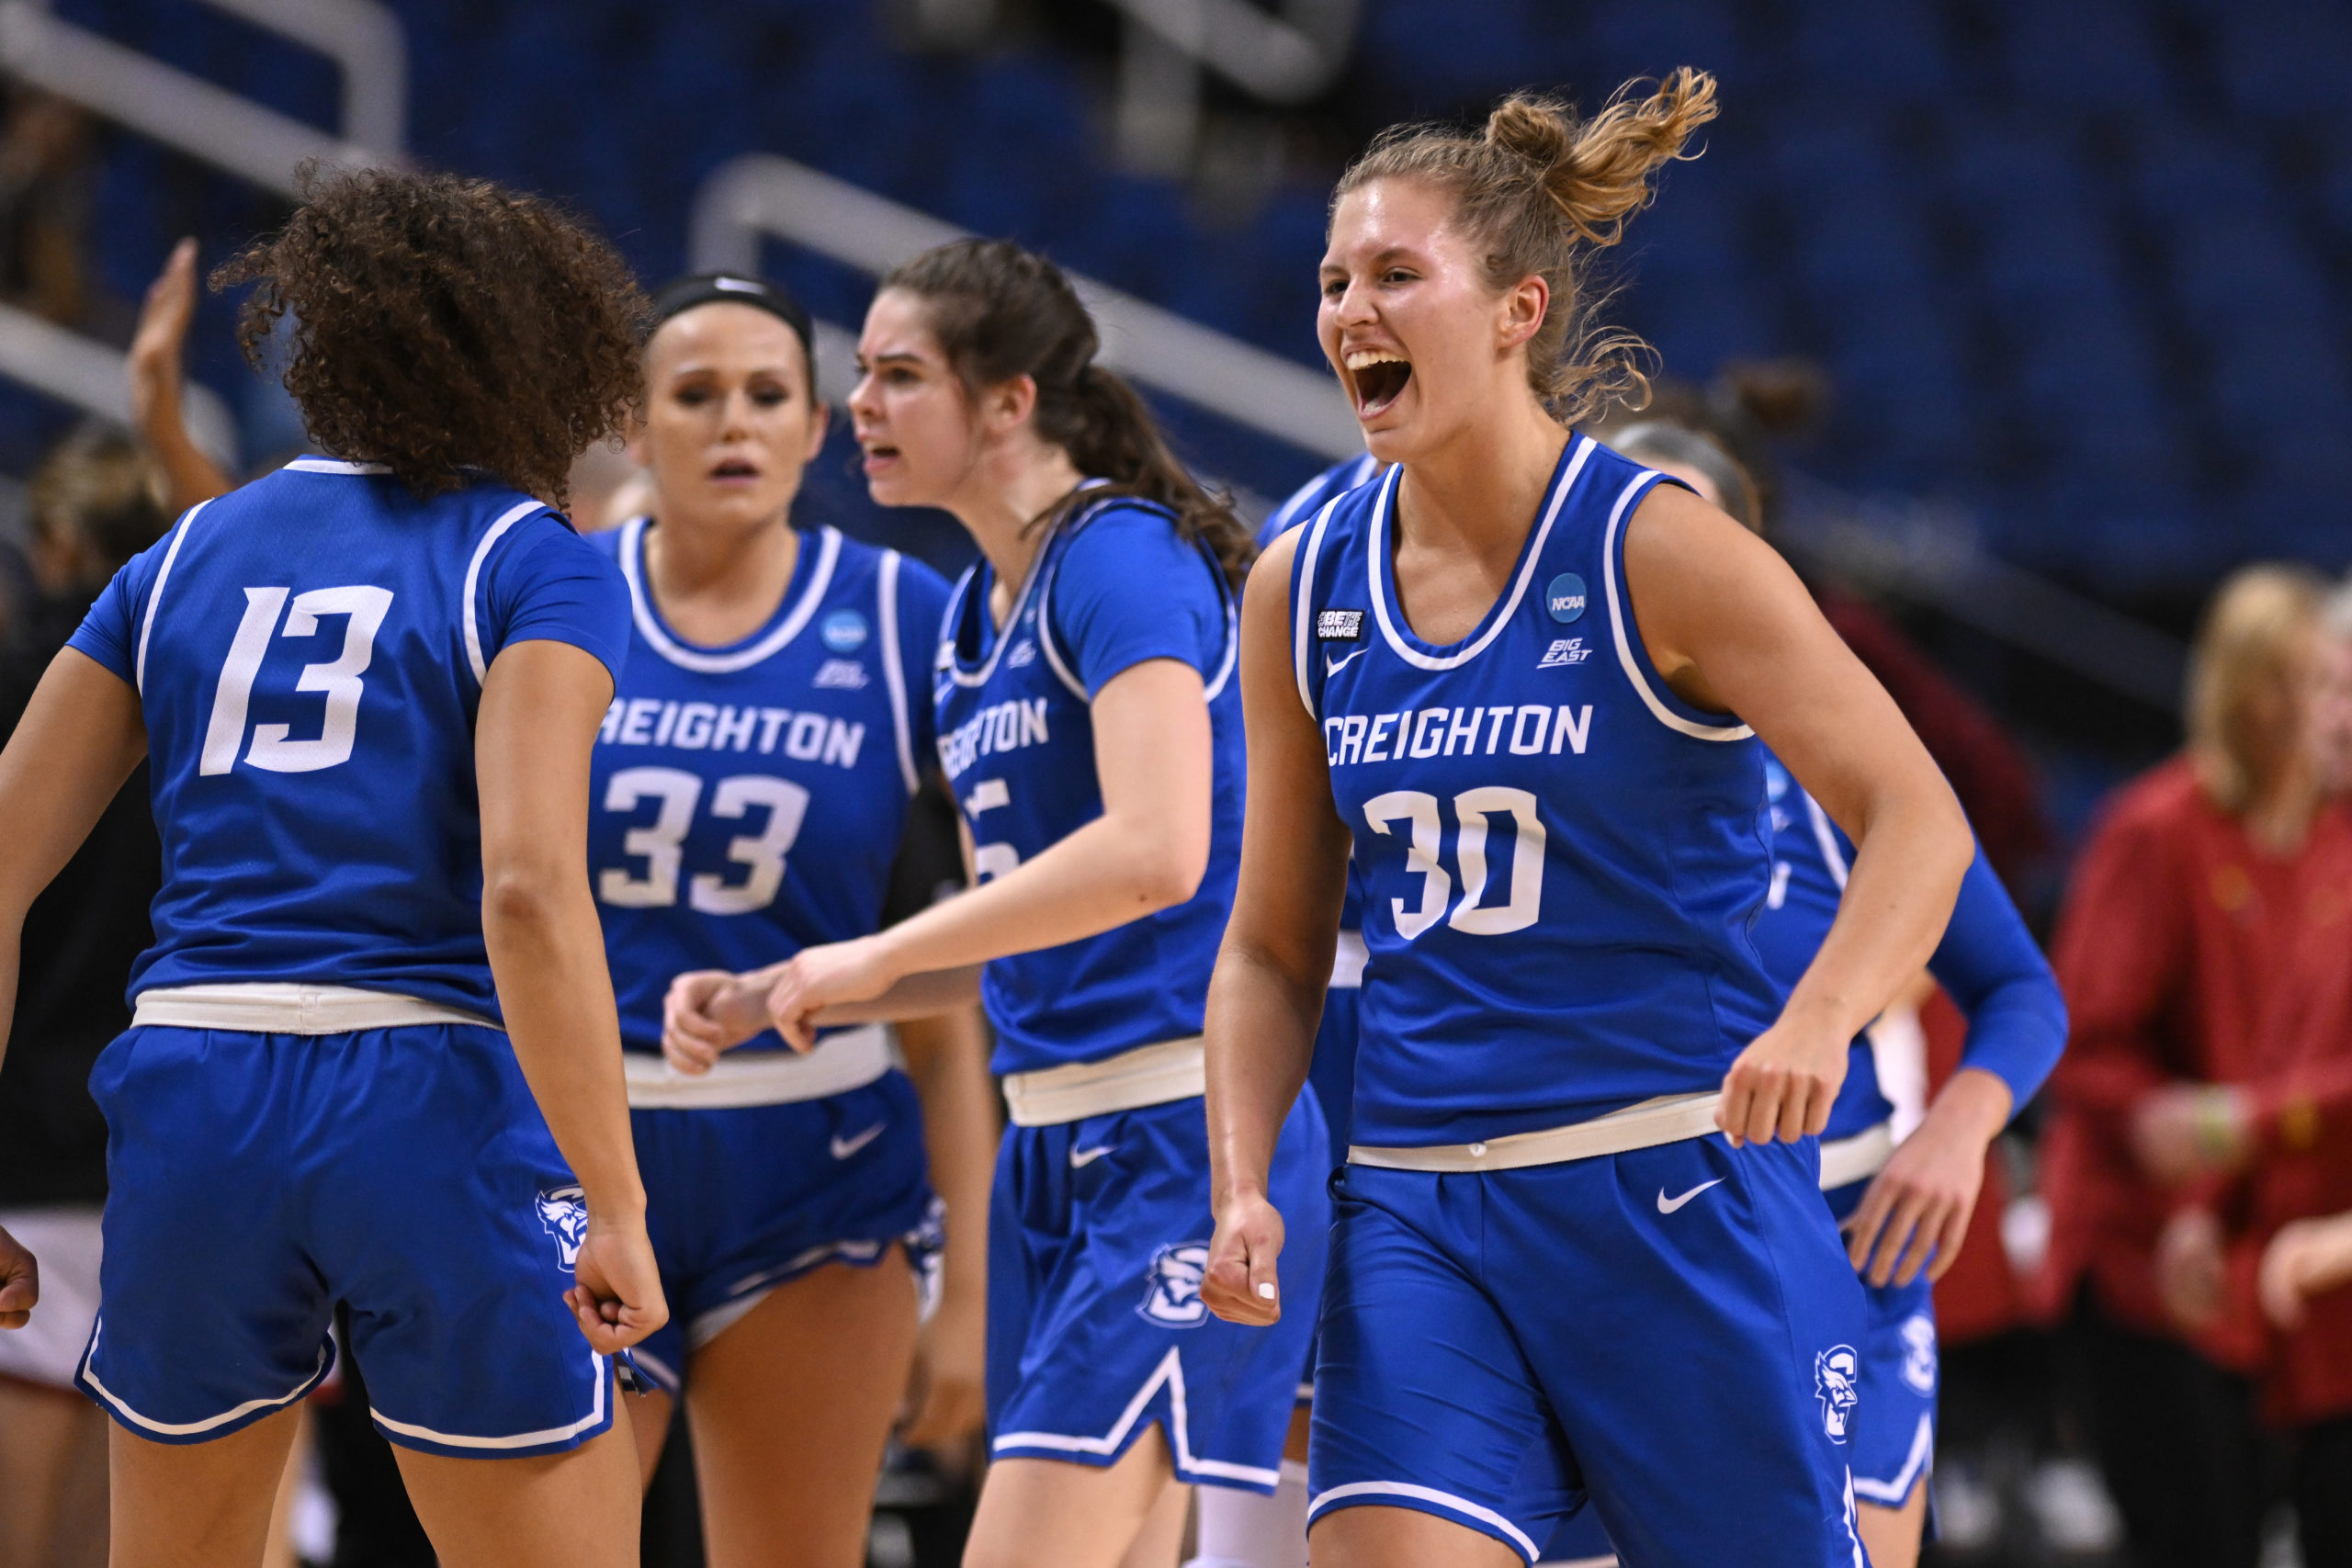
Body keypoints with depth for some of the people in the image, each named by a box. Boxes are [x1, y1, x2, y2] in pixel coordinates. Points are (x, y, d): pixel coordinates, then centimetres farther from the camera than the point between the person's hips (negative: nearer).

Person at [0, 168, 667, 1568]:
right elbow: (528, 889, -14)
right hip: (432, 1099, -4)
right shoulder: (535, 564, 1)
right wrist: (613, 1203, -14)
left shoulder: (183, 560, 15)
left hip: (188, 1096, 4)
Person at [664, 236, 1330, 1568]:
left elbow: (1155, 851, -26)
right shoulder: (977, 613, 17)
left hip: (1180, 1142, -10)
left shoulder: (1124, 557, -12)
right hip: (1054, 1144, 10)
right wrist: (775, 998, 12)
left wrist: (878, 957, -17)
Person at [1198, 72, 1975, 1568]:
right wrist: (1243, 1183, 0)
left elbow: (1917, 816, -13)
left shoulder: (1657, 549, -7)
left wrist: (1817, 1020, -31)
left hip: (1678, 1184, -4)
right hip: (1417, 1211, 4)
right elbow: (1273, 946, 15)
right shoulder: (1303, 589, 7)